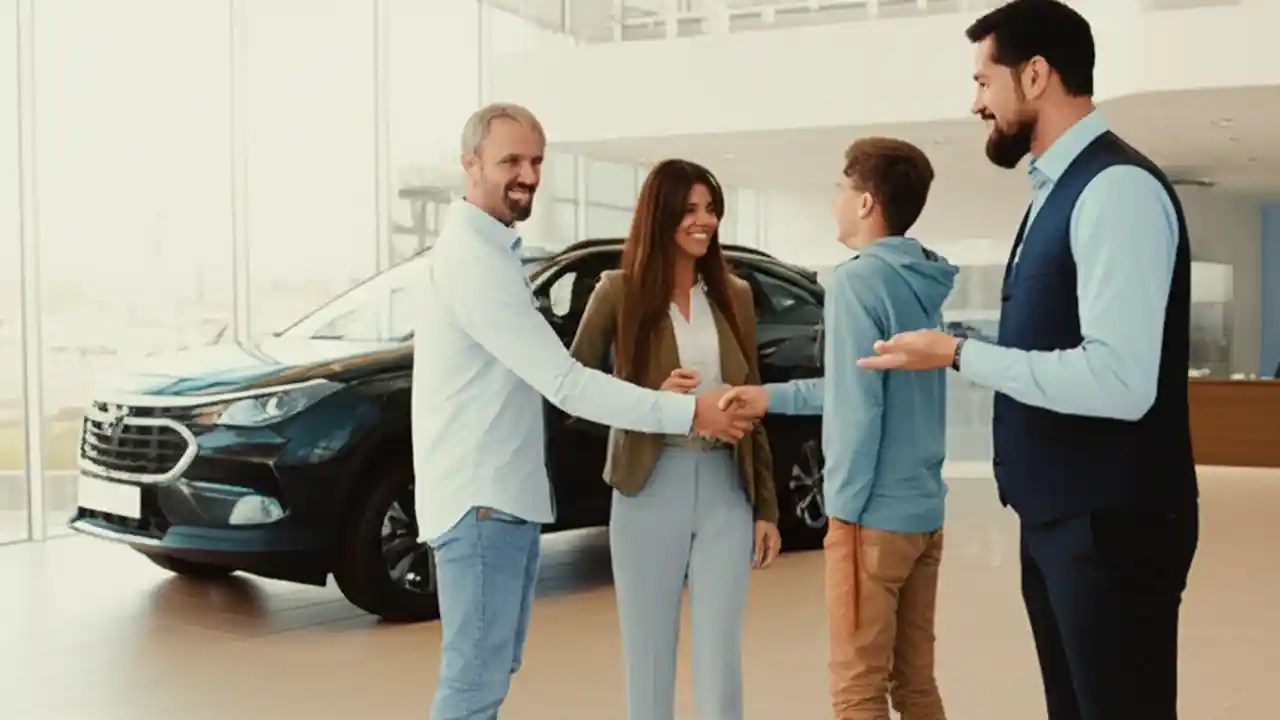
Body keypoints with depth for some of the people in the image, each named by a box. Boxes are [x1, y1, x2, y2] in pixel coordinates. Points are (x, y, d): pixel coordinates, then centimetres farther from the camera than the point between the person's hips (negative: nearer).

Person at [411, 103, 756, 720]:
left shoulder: (492, 249, 15)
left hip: (507, 494, 11)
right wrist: (687, 412, -21)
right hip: (480, 499, -11)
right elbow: (563, 383, -24)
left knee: (494, 670, 18)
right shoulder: (472, 258, -19)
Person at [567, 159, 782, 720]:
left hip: (726, 491, 3)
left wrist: (766, 507, 9)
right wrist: (652, 399, -18)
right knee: (648, 654, 7)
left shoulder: (734, 295, 8)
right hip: (650, 491, -2)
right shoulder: (619, 291, -3)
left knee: (721, 658, 5)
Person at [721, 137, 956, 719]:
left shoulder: (857, 280, -15)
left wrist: (845, 505, -11)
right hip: (925, 509, 8)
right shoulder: (925, 284, 11)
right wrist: (774, 397, 17)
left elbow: (859, 405, -19)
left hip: (875, 512, -8)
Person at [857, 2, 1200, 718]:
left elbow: (1119, 381, -27)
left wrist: (959, 353, -20)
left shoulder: (1117, 188, -19)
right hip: (1057, 517, 10)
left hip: (1110, 524, -9)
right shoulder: (1059, 191, 12)